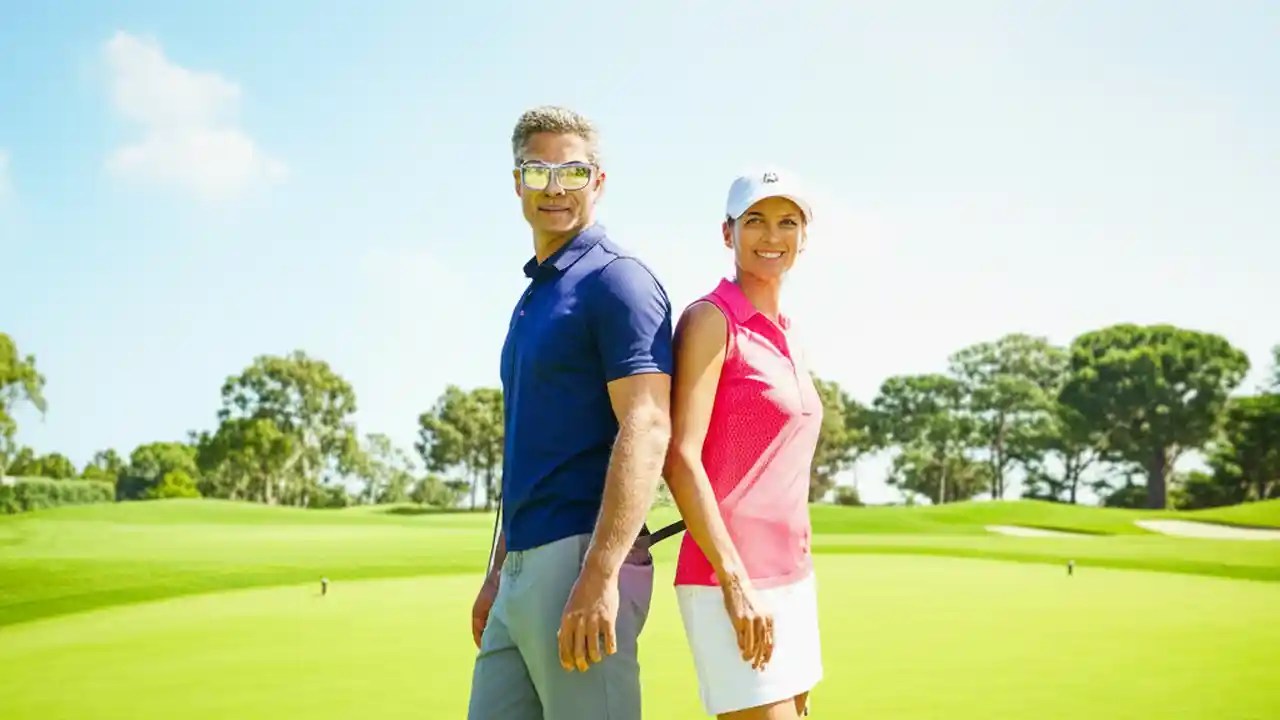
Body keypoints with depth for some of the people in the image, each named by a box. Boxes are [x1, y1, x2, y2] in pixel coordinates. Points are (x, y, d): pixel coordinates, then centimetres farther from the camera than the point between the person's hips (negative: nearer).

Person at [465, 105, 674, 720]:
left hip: (582, 559, -9)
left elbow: (646, 430, -18)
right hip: (525, 569, 9)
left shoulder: (618, 280, -8)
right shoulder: (533, 296, 19)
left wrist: (599, 575, -26)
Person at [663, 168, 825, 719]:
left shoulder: (783, 332, 15)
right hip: (730, 576, -8)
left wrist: (794, 580, 18)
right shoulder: (711, 319, -8)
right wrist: (736, 581, -21)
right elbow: (681, 460, -16)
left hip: (792, 576, 8)